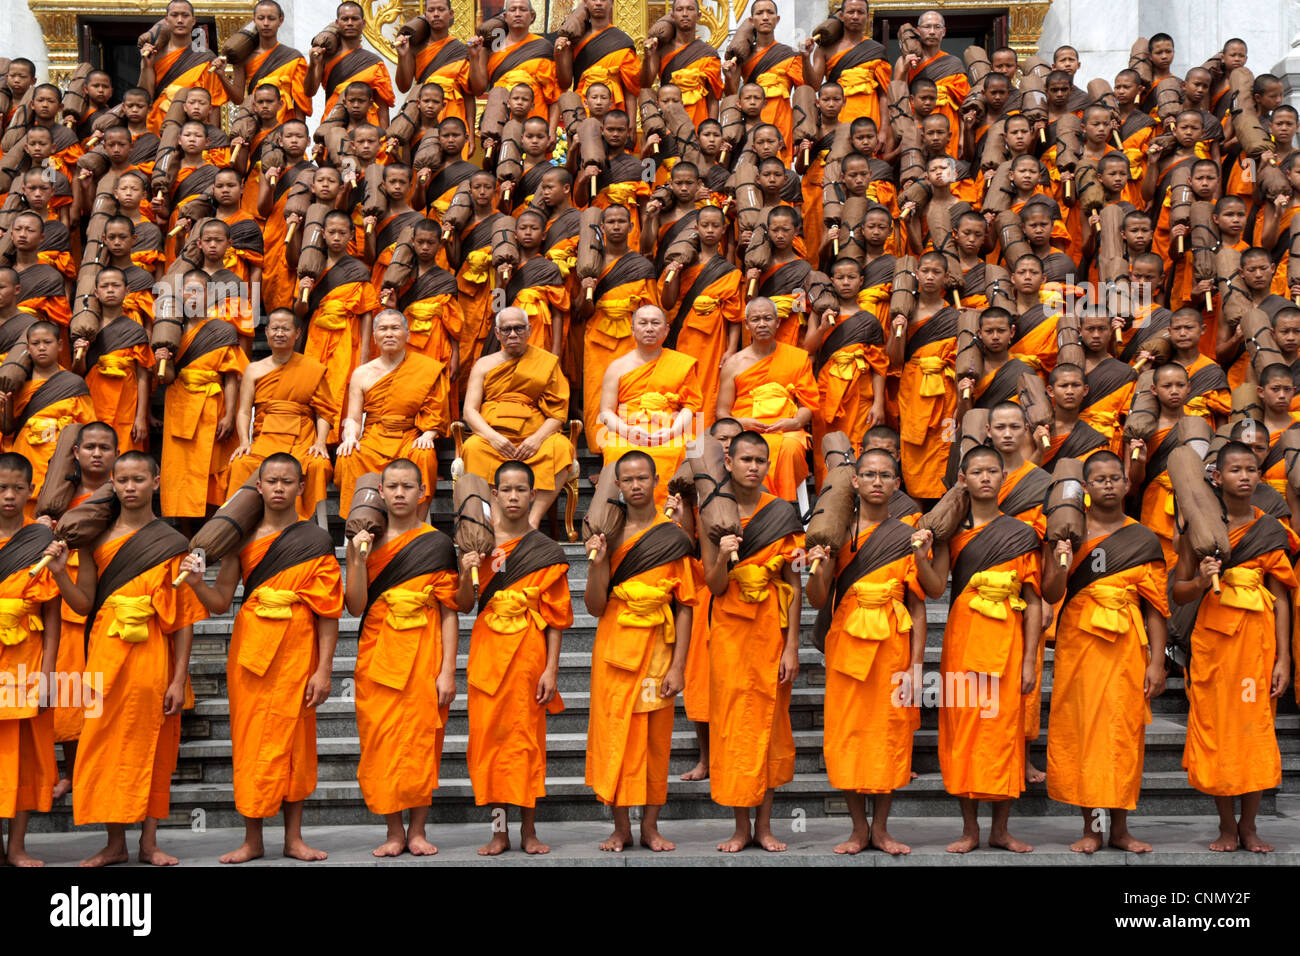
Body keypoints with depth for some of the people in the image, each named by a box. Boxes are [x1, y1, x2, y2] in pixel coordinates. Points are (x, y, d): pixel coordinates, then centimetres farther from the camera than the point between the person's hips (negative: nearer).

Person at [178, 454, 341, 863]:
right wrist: (196, 583, -17)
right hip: (249, 648, 2)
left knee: (293, 739, 2)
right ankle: (252, 839, 10)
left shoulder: (316, 541, 1)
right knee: (250, 739, 2)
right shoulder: (242, 539, 7)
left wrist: (324, 669, -8)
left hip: (296, 651, -2)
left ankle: (293, 837, 11)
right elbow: (220, 602, 3)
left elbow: (329, 611, -2)